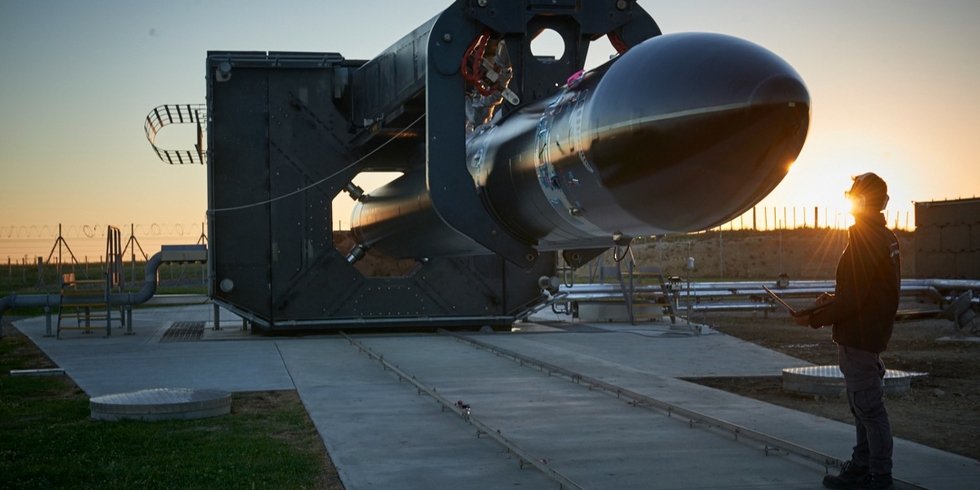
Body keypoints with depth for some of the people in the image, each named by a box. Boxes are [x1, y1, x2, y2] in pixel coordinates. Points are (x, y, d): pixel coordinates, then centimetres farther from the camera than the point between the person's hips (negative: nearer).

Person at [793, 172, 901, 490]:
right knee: (866, 406, 16)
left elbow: (852, 300, -22)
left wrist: (814, 320, -13)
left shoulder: (863, 240, -19)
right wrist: (834, 297, 14)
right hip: (874, 333, 10)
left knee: (869, 407, -4)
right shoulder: (887, 238, 11)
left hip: (857, 337, -10)